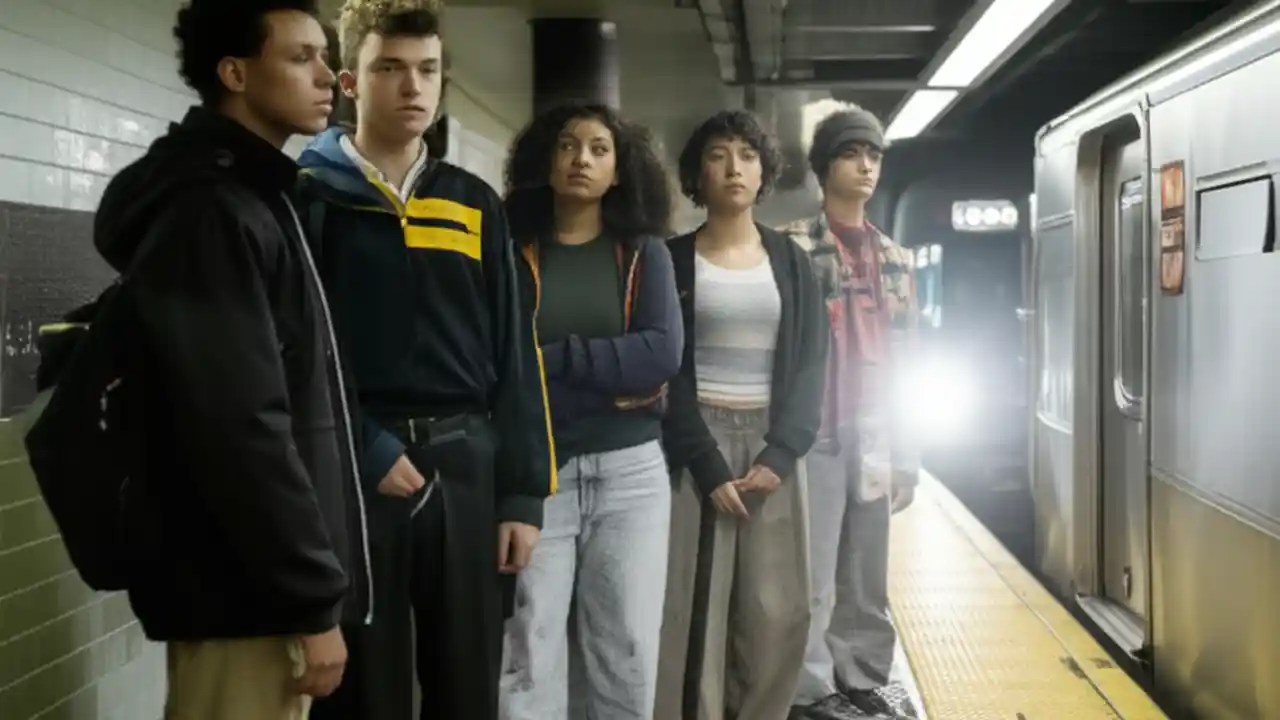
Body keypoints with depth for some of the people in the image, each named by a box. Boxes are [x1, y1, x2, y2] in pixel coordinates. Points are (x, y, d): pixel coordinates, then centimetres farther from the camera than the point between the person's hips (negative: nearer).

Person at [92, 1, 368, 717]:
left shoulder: (250, 197, 15)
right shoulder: (208, 212, -17)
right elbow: (241, 430, -23)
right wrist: (313, 599, -20)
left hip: (258, 577, 10)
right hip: (244, 587, -10)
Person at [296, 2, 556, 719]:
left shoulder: (476, 204, 11)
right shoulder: (306, 196, 0)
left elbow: (513, 353, 9)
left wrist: (523, 491, 4)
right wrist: (363, 449, -14)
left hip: (466, 469, 4)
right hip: (351, 472, -3)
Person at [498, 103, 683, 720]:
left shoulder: (644, 252, 8)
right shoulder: (512, 250, 2)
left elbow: (663, 353, -7)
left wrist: (548, 360, -12)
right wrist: (614, 383, -12)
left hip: (630, 470, 2)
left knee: (627, 651, 5)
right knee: (528, 654, -4)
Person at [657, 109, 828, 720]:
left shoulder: (791, 262, 9)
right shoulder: (674, 260, 2)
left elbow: (810, 364, 5)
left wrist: (780, 454, -9)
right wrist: (708, 465, -13)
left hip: (772, 443, 2)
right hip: (696, 443, -2)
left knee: (776, 610, 0)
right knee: (696, 607, -6)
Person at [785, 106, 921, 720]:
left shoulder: (896, 260, 13)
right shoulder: (793, 247, -5)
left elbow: (906, 357, 14)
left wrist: (906, 450, 11)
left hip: (875, 435, 5)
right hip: (816, 434, -5)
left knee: (868, 575, 13)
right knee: (813, 576, 0)